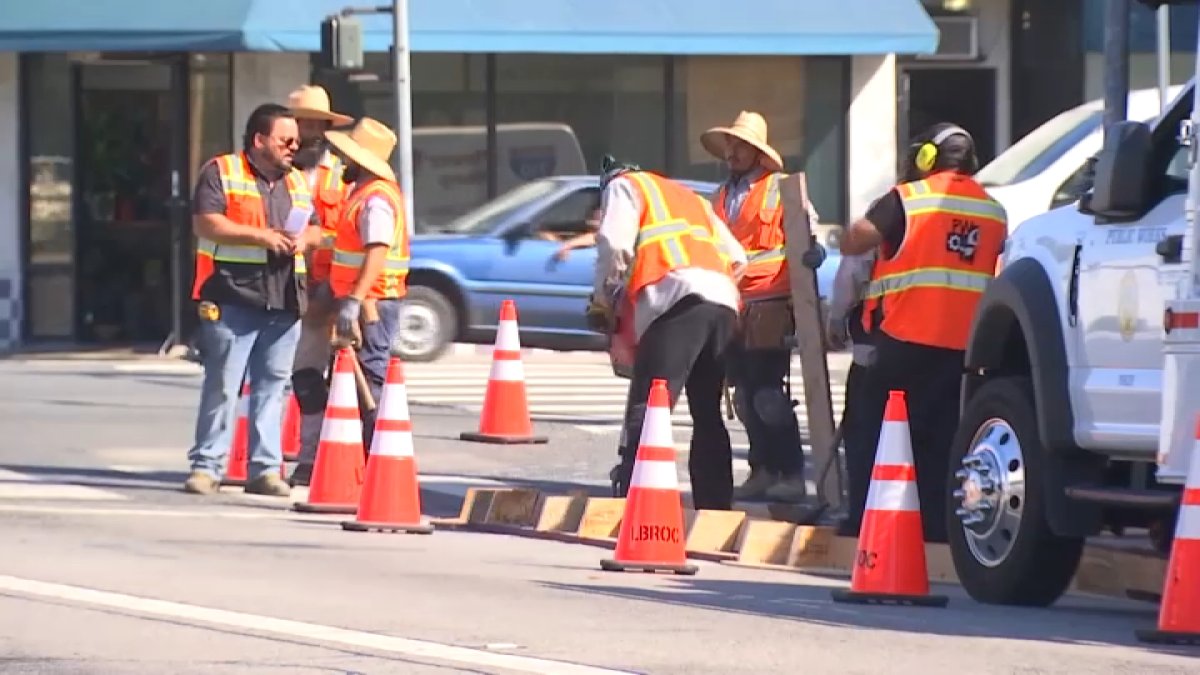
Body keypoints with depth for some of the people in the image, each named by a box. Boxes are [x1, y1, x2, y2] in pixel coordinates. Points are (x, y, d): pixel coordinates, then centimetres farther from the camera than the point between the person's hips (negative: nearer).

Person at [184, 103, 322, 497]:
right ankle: (207, 465, 1)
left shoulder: (298, 183, 19)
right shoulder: (222, 173, 0)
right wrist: (262, 236, -15)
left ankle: (265, 468, 8)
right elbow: (206, 223, -10)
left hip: (284, 301, 5)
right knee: (222, 385, -5)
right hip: (234, 298, -5)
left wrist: (303, 240, -2)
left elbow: (316, 229, 23)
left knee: (273, 385, 5)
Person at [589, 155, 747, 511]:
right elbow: (737, 258, 28)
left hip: (676, 299, -7)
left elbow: (614, 245, 1)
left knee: (646, 410, -12)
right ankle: (715, 507, 14)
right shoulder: (690, 198, 39)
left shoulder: (623, 187, 19)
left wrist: (603, 300, 14)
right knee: (707, 414, 16)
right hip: (724, 302, 7)